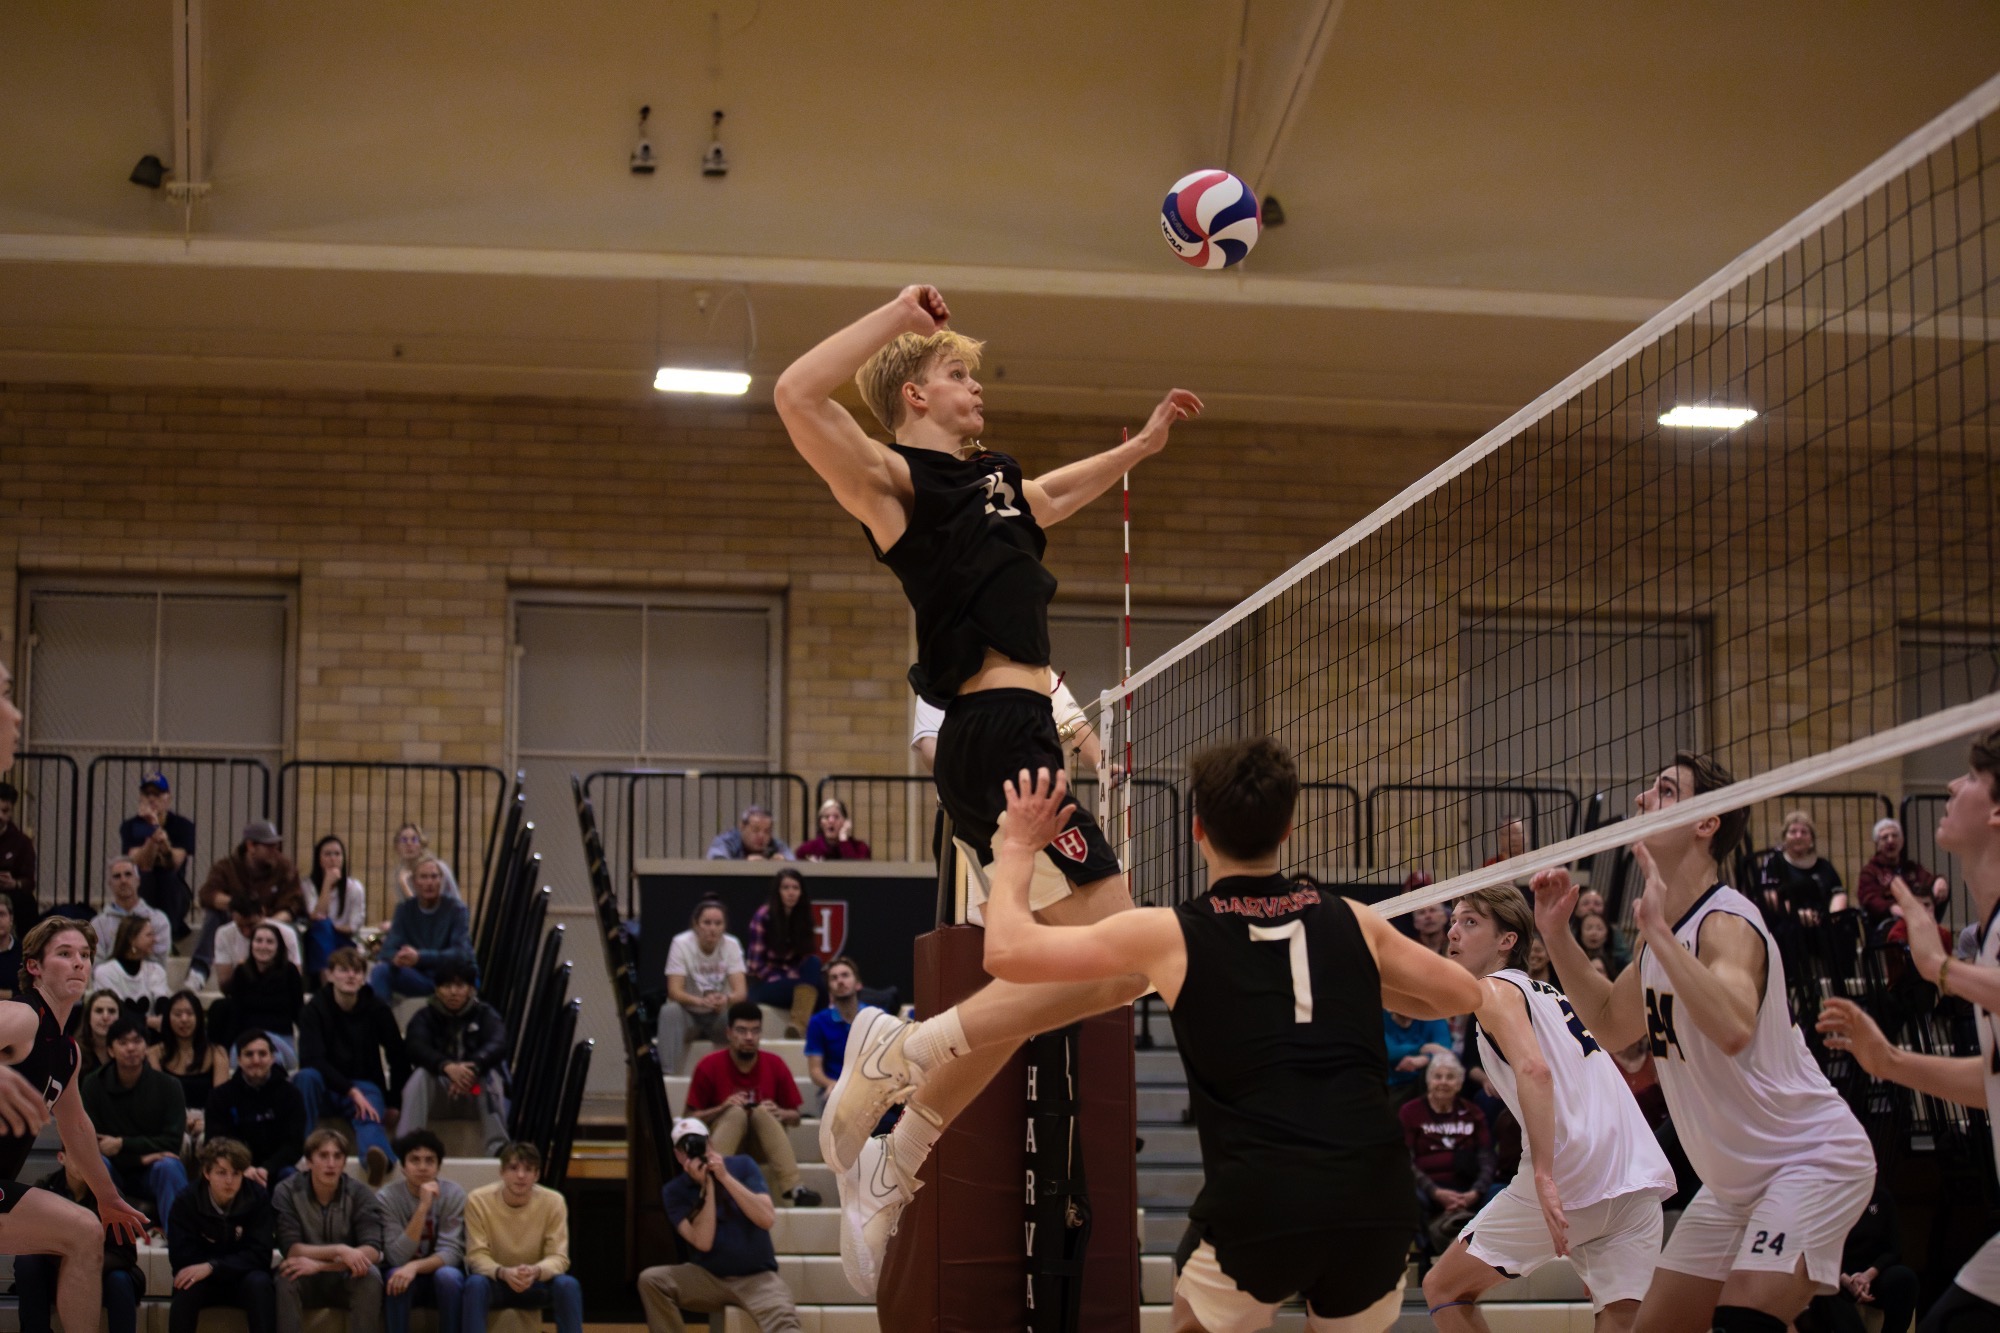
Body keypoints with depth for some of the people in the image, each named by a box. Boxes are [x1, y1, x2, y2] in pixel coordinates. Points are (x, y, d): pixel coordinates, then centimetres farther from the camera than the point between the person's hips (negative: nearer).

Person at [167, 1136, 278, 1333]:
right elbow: (181, 1257, -17)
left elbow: (260, 1255, -18)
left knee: (260, 1283, -33)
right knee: (188, 1285, -33)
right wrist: (236, 1261, -18)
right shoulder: (187, 1200, -14)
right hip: (202, 1280, 0)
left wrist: (212, 1267, -31)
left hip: (244, 1279, 0)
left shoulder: (258, 1196, -14)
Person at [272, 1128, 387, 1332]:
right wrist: (339, 1251, -33)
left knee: (370, 1275, -32)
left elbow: (373, 1251, -23)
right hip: (305, 1284, 0)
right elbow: (291, 1250, -20)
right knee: (286, 1275, -33)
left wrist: (320, 1265, -32)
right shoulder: (288, 1192, -12)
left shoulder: (360, 1194, -12)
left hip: (347, 1281, 0)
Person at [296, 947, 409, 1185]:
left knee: (369, 1120, -36)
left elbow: (399, 1058, 9)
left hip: (366, 1087, -1)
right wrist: (351, 1091, -26)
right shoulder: (313, 1010, -6)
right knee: (306, 1076, -34)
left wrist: (394, 1102, 7)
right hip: (327, 1089, 1)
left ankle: (380, 1160, -71)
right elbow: (312, 1060, -18)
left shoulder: (377, 1011, -1)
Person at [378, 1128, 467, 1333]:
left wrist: (415, 1266, -38)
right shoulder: (388, 1197, -14)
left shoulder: (454, 1194, -11)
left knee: (448, 1275, -33)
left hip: (443, 1283, 0)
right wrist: (423, 1207, -32)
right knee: (396, 1277, -33)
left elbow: (451, 1252, -19)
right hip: (408, 1279, 0)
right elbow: (397, 1258, -24)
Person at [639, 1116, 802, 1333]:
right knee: (651, 1280, -24)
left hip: (757, 1277, -2)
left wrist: (725, 1177, -17)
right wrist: (707, 1187, -16)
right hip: (708, 1278, 2)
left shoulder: (742, 1167, 0)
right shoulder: (674, 1191, -1)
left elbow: (767, 1219, -14)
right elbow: (703, 1242, -14)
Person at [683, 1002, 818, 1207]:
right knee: (736, 1112, -30)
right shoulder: (709, 1066, -8)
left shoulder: (774, 1065, -3)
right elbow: (691, 1118, -5)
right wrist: (722, 1108, -22)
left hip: (762, 1144, 1)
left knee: (762, 1110, -28)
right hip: (722, 1139, -1)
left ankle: (792, 1188, -39)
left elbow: (795, 1117, 5)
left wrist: (780, 1113, -18)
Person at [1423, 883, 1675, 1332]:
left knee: (1443, 1289, 9)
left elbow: (1534, 1070, -16)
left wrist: (1544, 1176, -24)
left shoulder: (1494, 989, 1)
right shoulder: (1549, 993, 26)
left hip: (1571, 1176, -7)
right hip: (1638, 1177, 7)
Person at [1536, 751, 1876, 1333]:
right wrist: (1556, 932, 11)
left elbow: (1733, 1029, -42)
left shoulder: (1725, 922, -21)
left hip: (1812, 1160, -9)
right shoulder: (1665, 929, 5)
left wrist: (1658, 932, -38)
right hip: (1735, 1179, 9)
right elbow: (1612, 1024, 21)